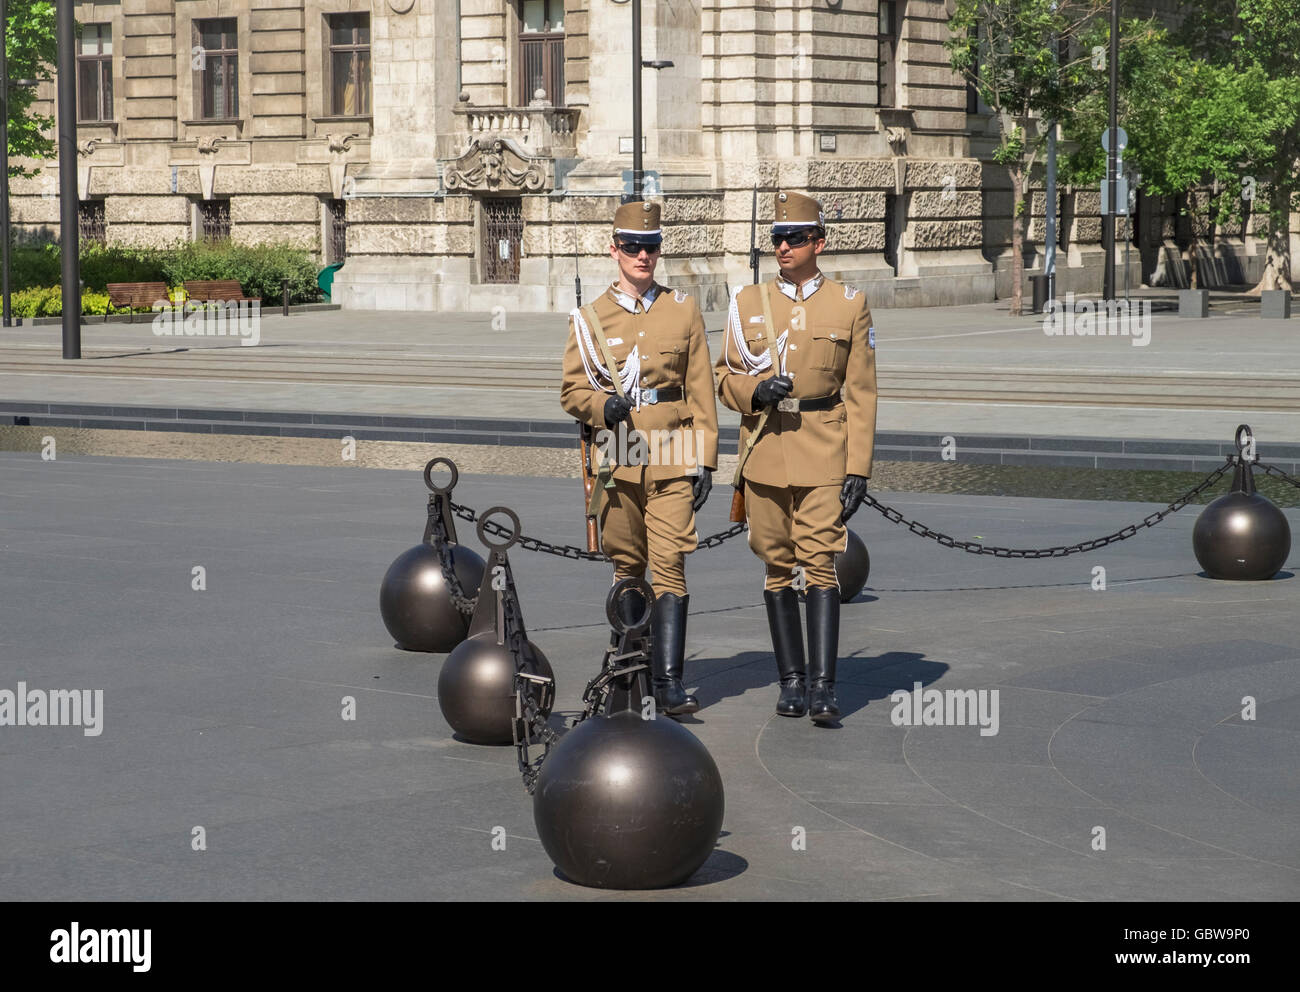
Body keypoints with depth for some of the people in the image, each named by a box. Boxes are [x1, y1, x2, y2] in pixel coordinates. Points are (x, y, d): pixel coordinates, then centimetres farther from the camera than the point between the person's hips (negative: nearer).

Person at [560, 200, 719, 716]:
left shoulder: (684, 310, 6)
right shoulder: (590, 318, 5)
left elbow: (701, 392, 6)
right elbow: (572, 391, 6)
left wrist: (705, 460, 0)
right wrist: (603, 406, -16)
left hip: (673, 458, -1)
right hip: (618, 459, 1)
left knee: (670, 566, -10)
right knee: (627, 567, 10)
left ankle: (668, 682, -13)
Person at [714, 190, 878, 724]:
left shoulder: (849, 305, 2)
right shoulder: (748, 303, 7)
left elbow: (861, 394, 1)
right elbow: (725, 378, 12)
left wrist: (858, 469, -5)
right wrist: (755, 391, -12)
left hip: (823, 456, -2)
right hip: (765, 452, 3)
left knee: (820, 564, -10)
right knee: (778, 568, 6)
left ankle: (823, 685, -10)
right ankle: (791, 679, 15)